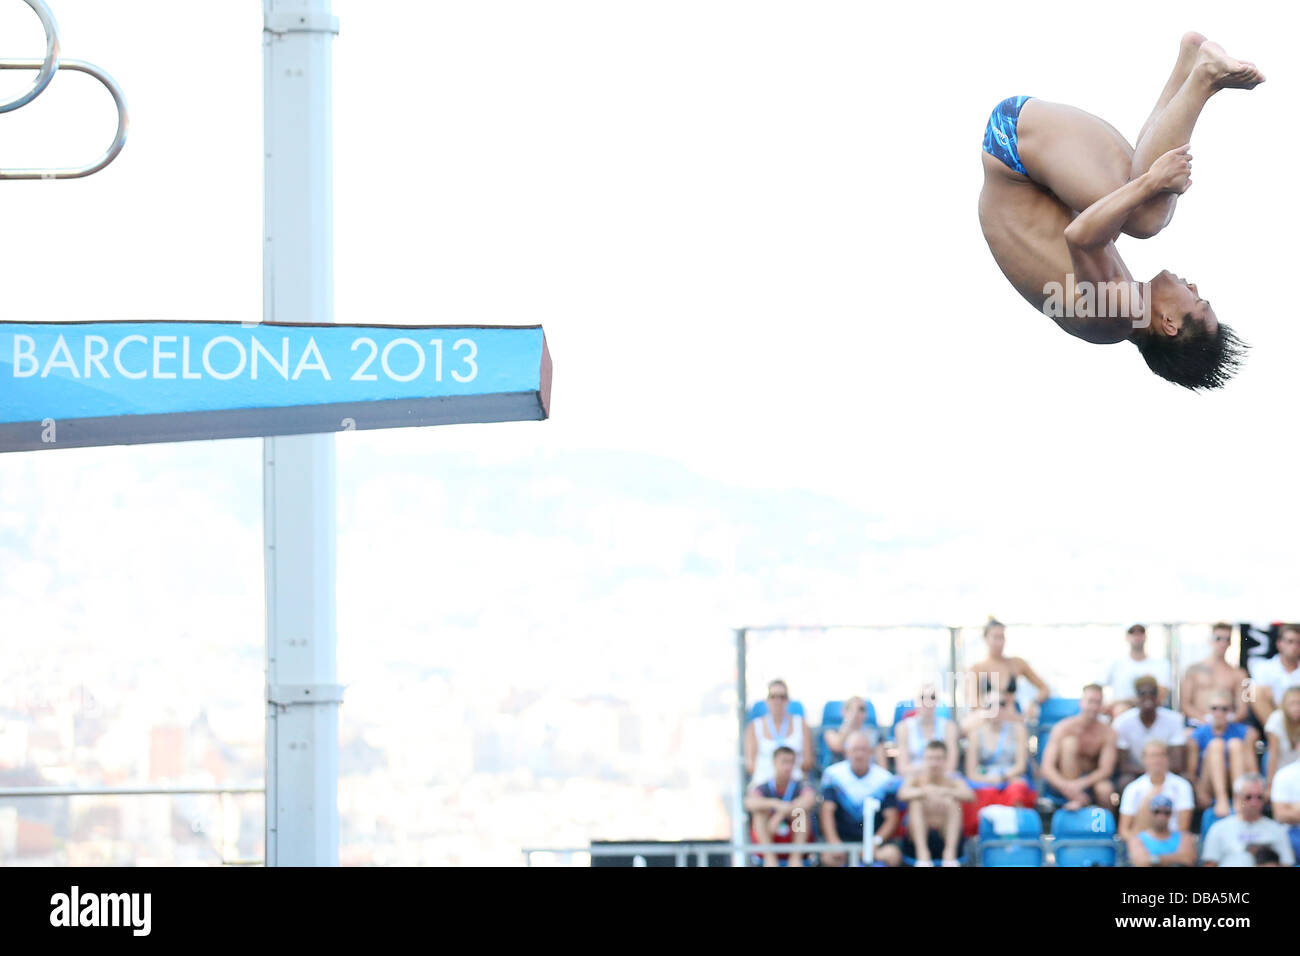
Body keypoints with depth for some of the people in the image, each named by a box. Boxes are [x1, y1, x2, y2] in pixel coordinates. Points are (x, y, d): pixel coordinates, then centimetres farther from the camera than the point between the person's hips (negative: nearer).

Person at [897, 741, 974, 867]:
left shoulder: (951, 777, 1)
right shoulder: (917, 775, 0)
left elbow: (969, 795, -20)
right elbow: (902, 793, -22)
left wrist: (946, 792, -40)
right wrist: (924, 792, -43)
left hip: (946, 835, 0)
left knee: (952, 802, -22)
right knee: (916, 802, -23)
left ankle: (950, 854, -31)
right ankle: (922, 854, -34)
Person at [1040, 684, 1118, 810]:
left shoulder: (1107, 732, -11)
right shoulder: (1064, 728, -16)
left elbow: (1106, 770, -17)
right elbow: (1047, 768, -21)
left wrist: (1081, 783, -36)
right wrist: (1065, 786, -42)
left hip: (1091, 780, 0)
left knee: (1105, 789, -38)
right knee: (1069, 742, -28)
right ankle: (1076, 799, -31)